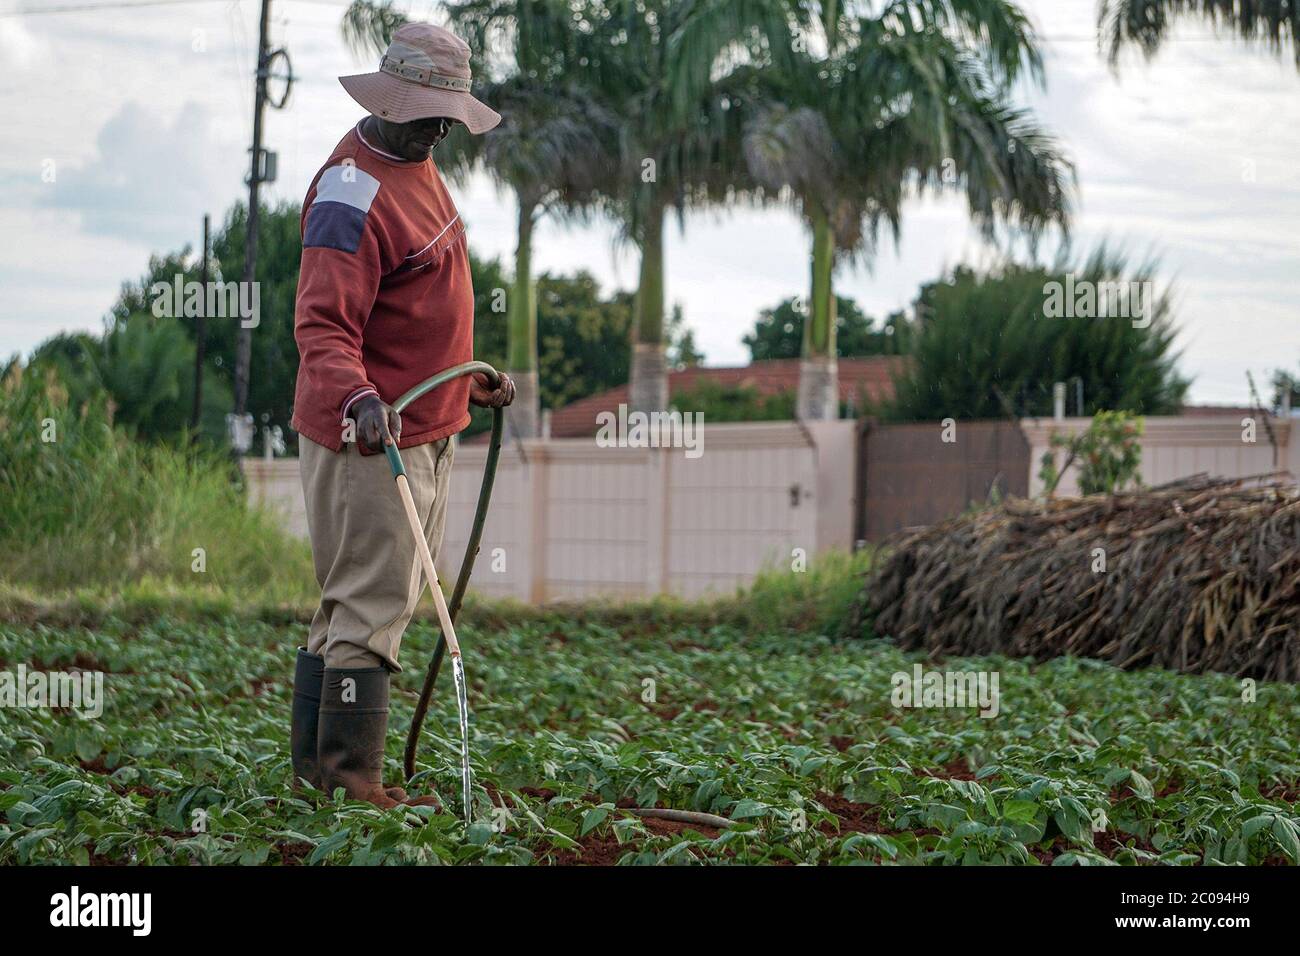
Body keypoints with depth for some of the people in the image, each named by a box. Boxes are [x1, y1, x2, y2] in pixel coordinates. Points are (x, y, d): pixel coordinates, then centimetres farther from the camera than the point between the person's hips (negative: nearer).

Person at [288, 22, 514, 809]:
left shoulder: (417, 167, 15)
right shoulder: (353, 192, -17)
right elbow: (323, 322, -27)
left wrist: (473, 378, 29)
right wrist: (355, 396, -43)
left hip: (426, 431, 10)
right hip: (371, 434, -10)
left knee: (356, 598, 14)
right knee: (374, 601, -9)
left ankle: (315, 760, 21)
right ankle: (351, 773, -4)